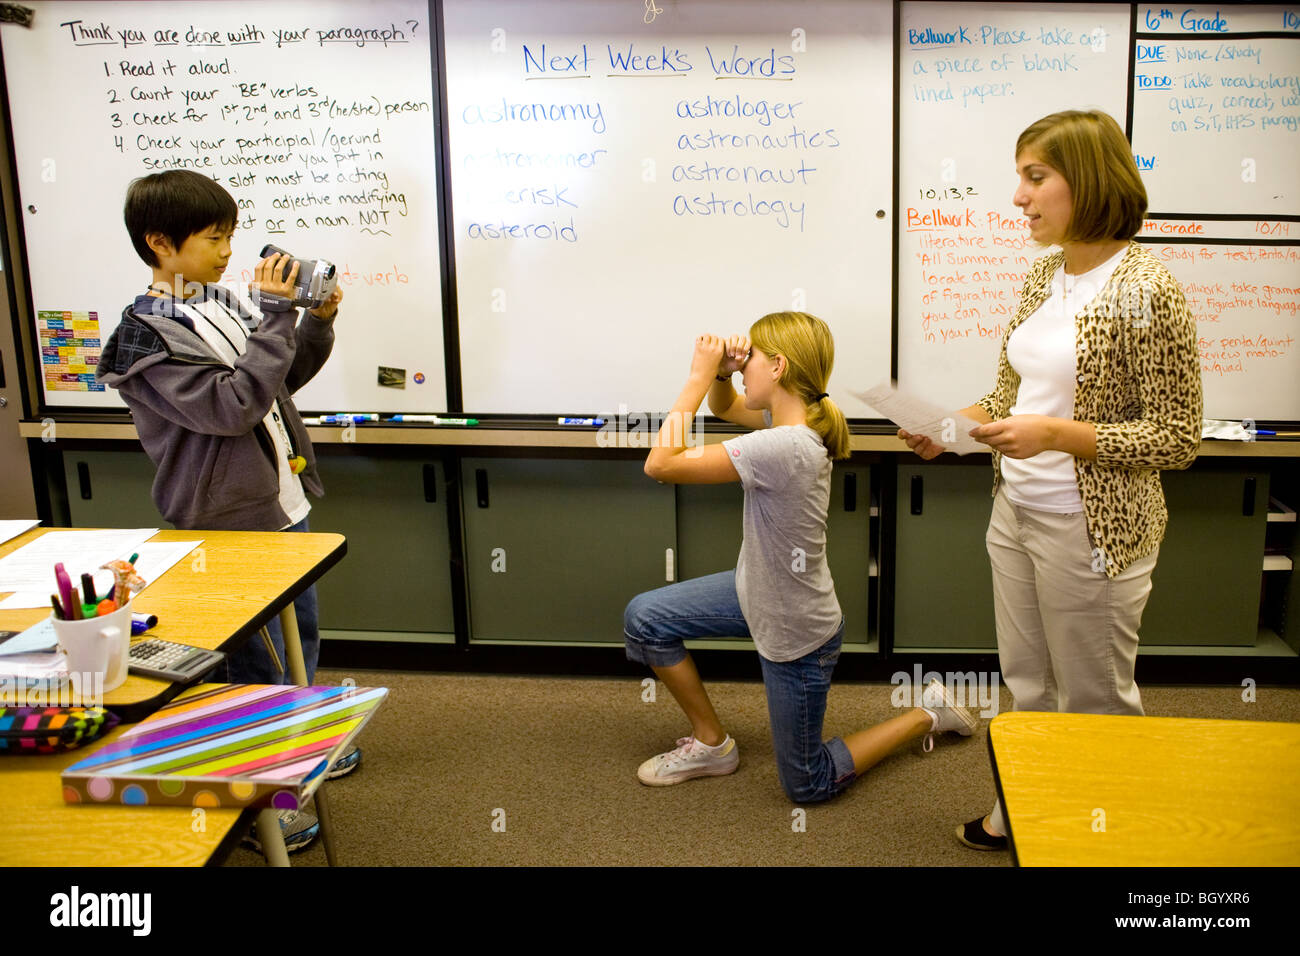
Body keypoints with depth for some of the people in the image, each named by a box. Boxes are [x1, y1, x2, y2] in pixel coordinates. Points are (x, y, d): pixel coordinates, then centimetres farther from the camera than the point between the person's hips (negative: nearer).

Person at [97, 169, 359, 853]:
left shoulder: (226, 302, 3)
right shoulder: (148, 336, -17)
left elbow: (284, 378, 15)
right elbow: (234, 406, -27)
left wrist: (318, 323, -1)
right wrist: (275, 315, -26)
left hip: (283, 502, 8)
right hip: (230, 523, -8)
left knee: (301, 629, 22)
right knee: (256, 660, 4)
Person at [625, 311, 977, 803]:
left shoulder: (782, 448, -35)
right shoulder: (789, 418, -8)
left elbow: (661, 464, -33)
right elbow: (725, 407, 13)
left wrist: (699, 376, -27)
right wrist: (720, 374, -10)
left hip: (796, 633, -8)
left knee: (808, 784, 11)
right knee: (644, 617, 5)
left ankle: (927, 714, 26)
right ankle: (711, 743, 21)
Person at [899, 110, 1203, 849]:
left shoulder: (1146, 290, -18)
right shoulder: (1047, 273, 6)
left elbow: (1176, 439, -16)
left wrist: (1057, 435, -25)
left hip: (1092, 530, -7)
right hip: (1016, 512, 7)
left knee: (1093, 703, 11)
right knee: (1028, 685, 21)